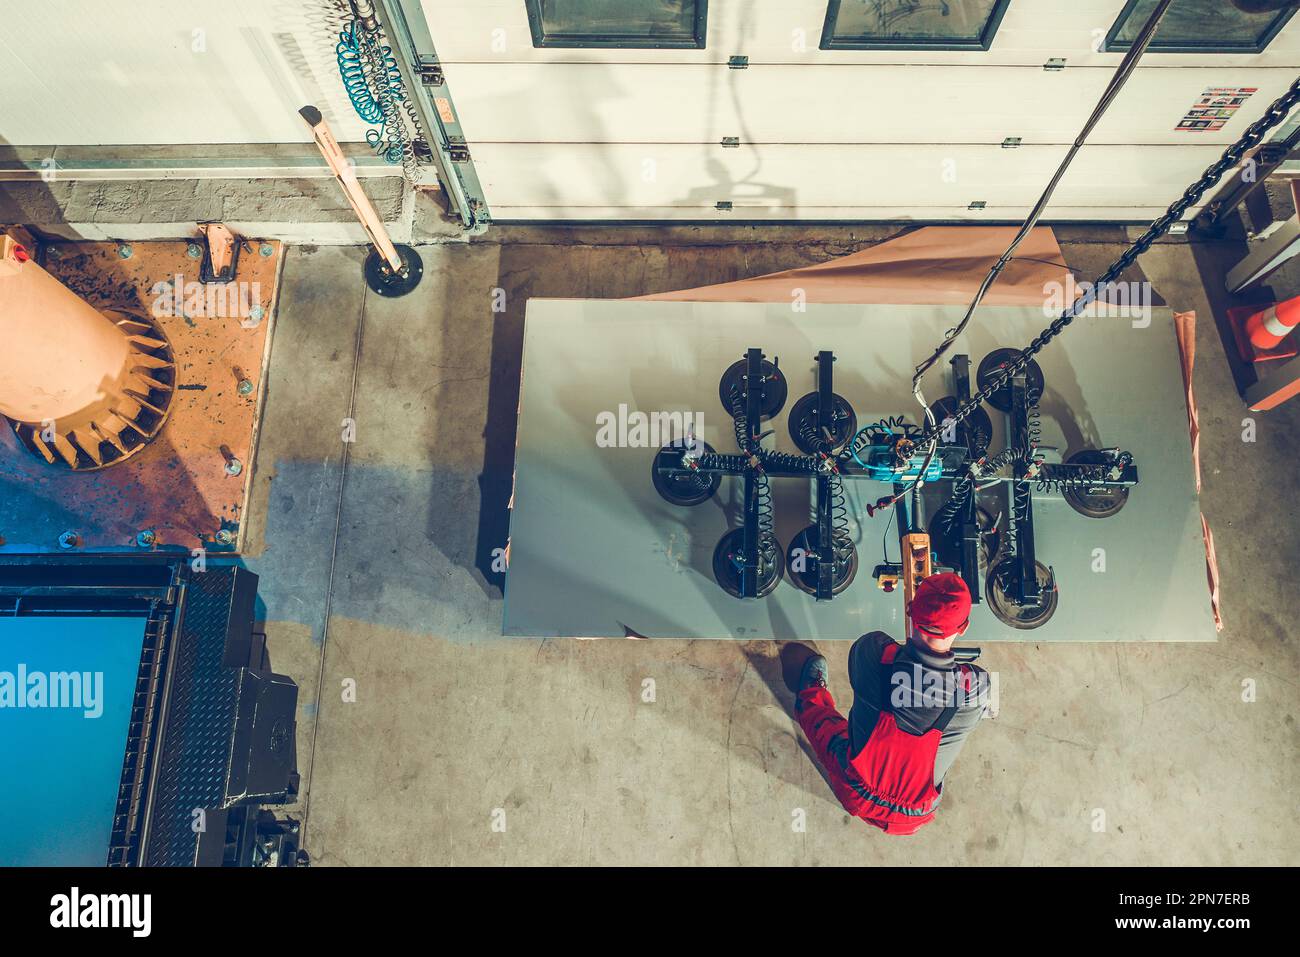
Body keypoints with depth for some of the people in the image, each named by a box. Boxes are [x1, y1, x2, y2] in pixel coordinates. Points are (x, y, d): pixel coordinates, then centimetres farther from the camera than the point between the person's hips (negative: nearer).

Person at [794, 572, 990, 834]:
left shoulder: (873, 652, -30)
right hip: (913, 821, 0)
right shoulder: (977, 687, -29)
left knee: (821, 715, 28)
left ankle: (812, 696, 62)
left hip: (856, 799, 0)